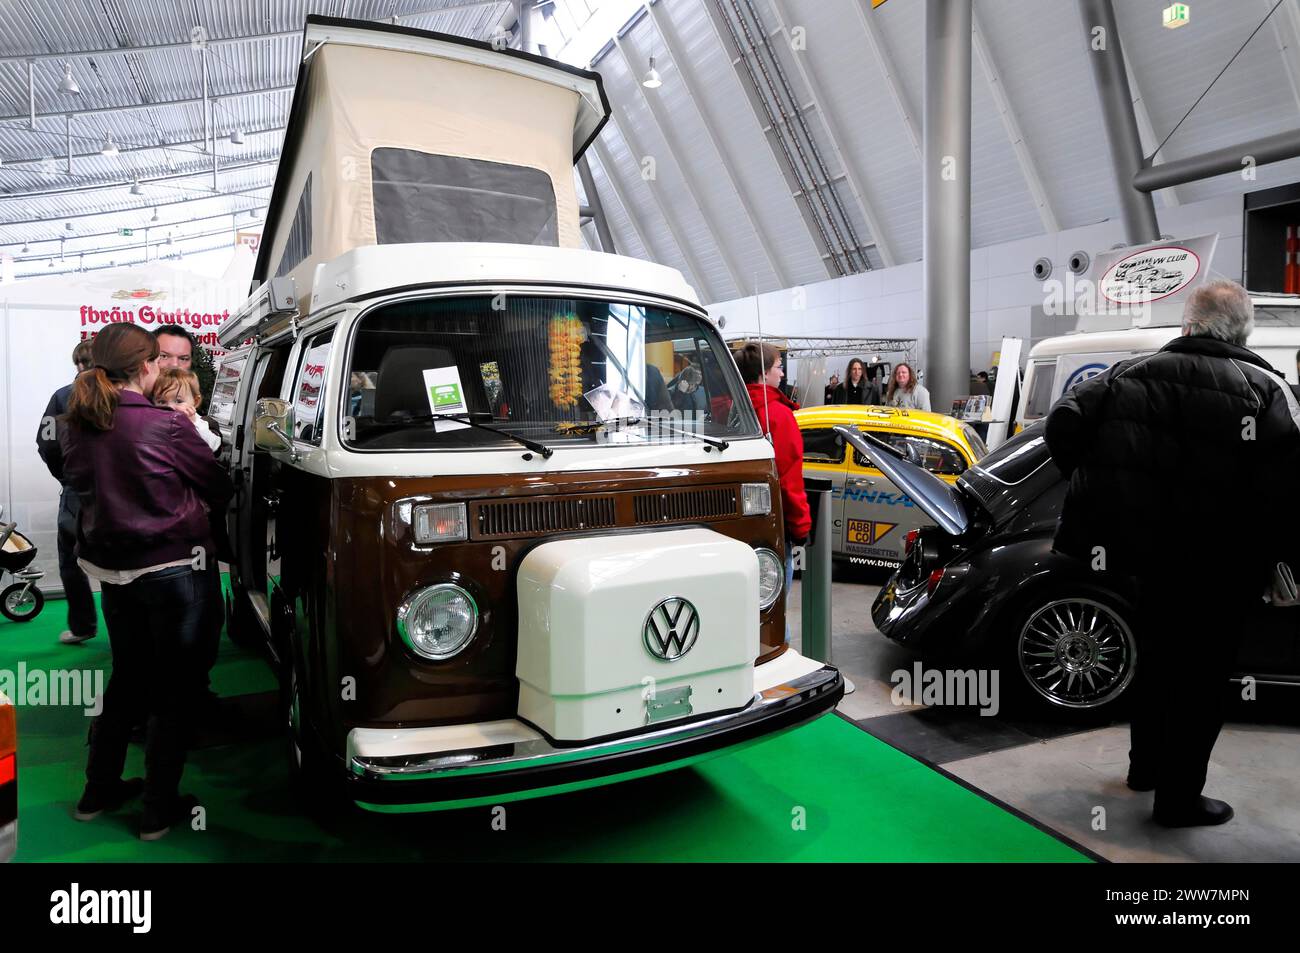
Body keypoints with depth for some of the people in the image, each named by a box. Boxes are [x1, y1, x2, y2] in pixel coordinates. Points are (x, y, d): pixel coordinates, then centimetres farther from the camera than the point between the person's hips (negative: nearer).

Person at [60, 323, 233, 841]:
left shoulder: (73, 427, -1)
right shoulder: (167, 425, -19)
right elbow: (220, 488, -6)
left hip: (110, 569, 7)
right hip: (172, 568, -6)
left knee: (127, 677, 23)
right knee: (177, 687, 8)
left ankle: (99, 790, 35)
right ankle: (159, 809, 16)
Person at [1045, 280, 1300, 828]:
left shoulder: (1135, 372, -2)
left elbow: (1064, 423, -10)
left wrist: (1098, 489, 4)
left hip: (1154, 555, 4)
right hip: (1223, 572, -3)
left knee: (1160, 662, 24)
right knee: (1201, 679, 12)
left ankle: (1146, 766, 41)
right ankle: (1178, 799, 22)